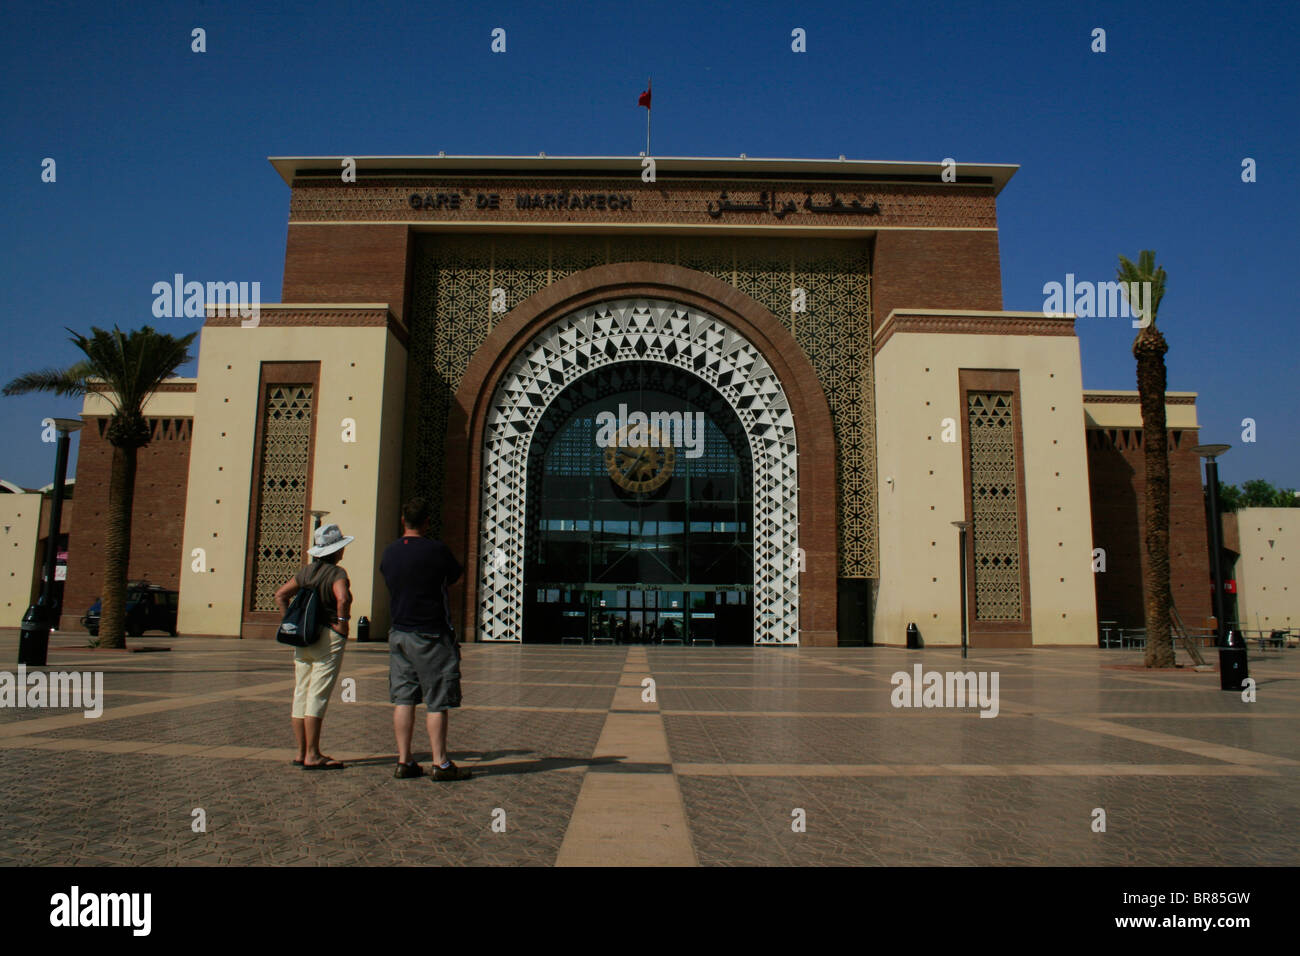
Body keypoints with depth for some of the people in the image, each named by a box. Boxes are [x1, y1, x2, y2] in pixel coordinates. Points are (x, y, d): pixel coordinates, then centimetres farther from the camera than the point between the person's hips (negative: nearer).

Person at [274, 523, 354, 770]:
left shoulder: (307, 571, 11)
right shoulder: (336, 573, -11)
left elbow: (280, 595, 14)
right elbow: (342, 598, -29)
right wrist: (341, 623, -15)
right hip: (328, 638, -7)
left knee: (301, 694, 10)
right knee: (318, 696, -5)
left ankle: (301, 753, 18)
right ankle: (312, 756, -2)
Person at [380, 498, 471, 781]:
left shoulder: (389, 553, 5)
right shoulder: (435, 550, -13)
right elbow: (455, 574, 2)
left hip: (398, 633, 6)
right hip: (432, 635, -6)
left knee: (403, 699, 8)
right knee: (437, 702, 0)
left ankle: (404, 762, 12)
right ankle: (440, 763, 4)